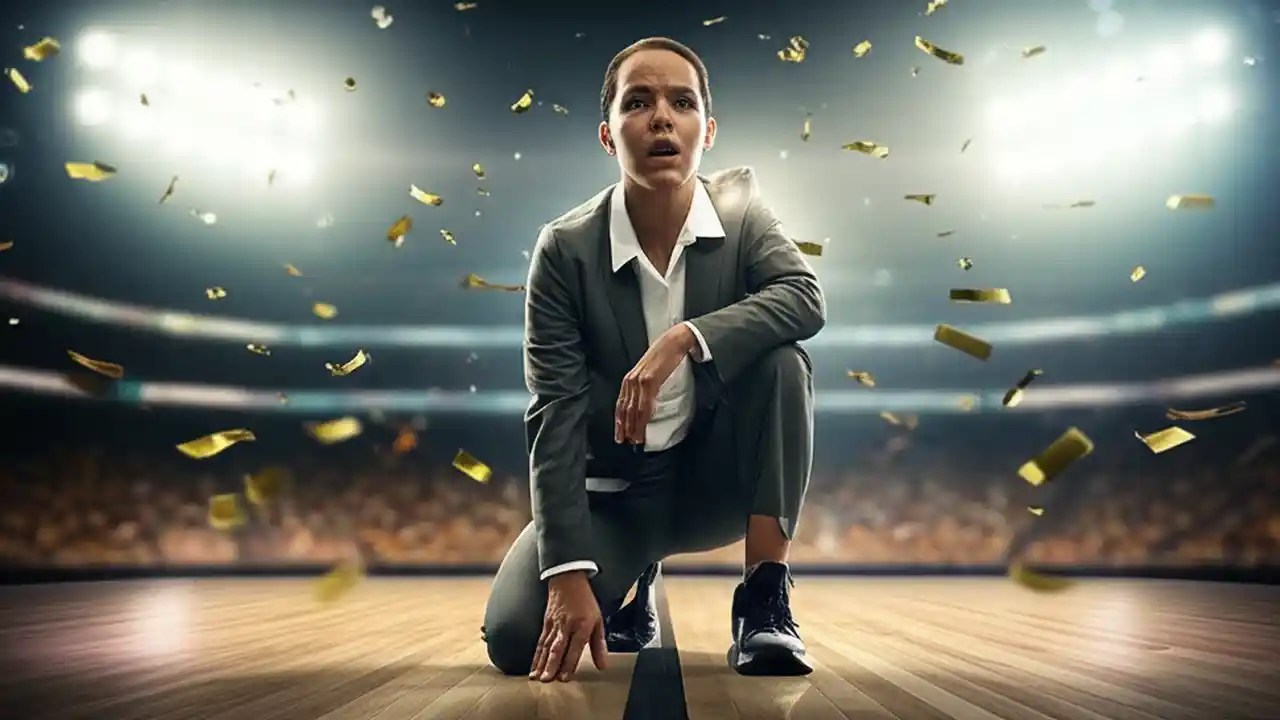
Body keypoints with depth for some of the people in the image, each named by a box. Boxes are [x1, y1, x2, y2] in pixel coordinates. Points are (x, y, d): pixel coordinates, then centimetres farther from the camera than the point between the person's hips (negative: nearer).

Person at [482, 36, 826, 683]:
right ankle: (631, 579, 14)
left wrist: (682, 339, -37)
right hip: (610, 491, 0)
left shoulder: (740, 208, -6)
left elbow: (806, 298, -24)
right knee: (515, 638, -21)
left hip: (715, 478, 1)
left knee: (782, 359, -26)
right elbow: (555, 418, -19)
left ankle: (764, 603, -20)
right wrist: (570, 576, -27)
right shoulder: (565, 249, -15)